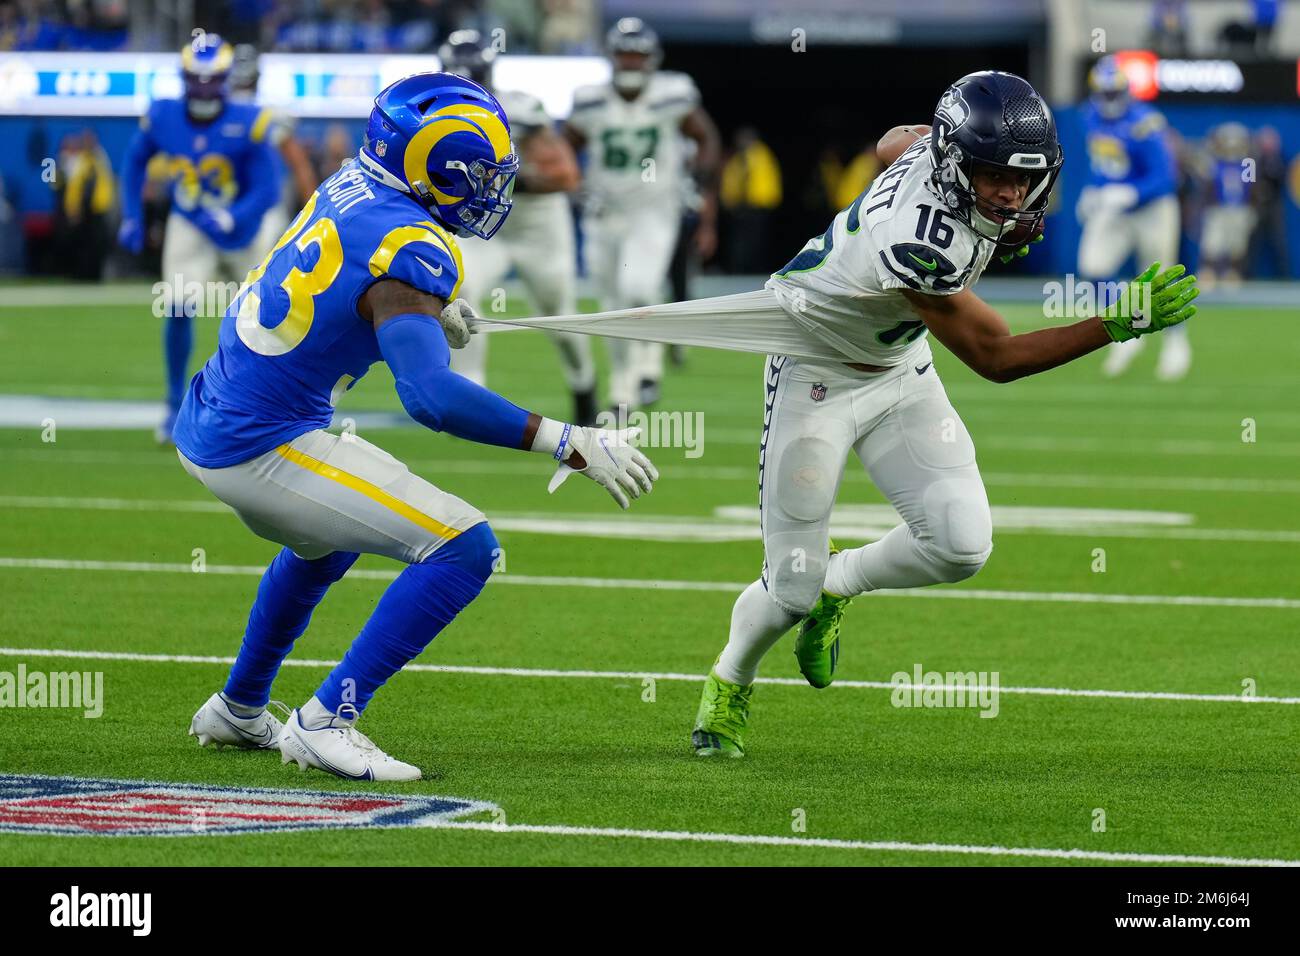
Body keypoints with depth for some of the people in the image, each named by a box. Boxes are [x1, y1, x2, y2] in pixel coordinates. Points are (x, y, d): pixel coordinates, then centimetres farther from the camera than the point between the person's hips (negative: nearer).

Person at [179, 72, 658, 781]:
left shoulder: (350, 188, 4)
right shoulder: (406, 251, -22)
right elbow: (430, 395, -35)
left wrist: (430, 316, 18)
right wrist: (568, 445, -33)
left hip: (206, 423, 10)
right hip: (262, 450, -9)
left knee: (328, 541, 37)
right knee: (463, 549, -11)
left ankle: (238, 709, 48)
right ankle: (325, 722, -9)